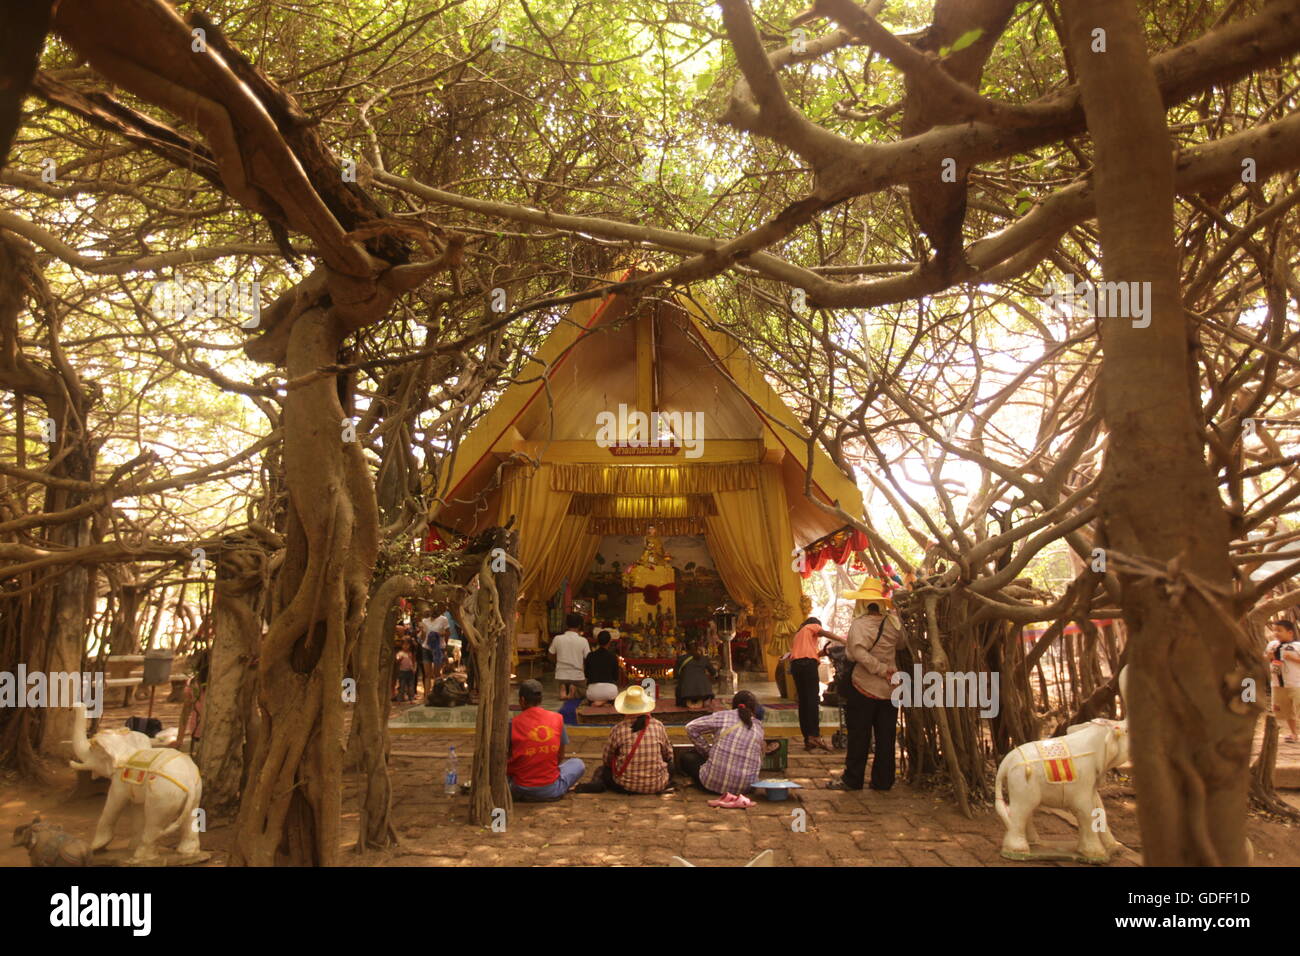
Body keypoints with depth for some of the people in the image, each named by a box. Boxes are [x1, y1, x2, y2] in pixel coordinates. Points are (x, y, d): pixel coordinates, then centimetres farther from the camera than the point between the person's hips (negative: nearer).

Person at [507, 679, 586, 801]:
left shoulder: (513, 723, -9)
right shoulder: (557, 719, -3)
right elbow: (560, 756, 7)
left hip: (520, 791, 0)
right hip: (550, 790, 0)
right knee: (578, 764, 24)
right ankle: (560, 789, 3)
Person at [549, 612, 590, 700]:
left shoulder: (557, 639, -7)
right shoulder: (583, 640, -12)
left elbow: (551, 654, 7)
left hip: (561, 676, 2)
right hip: (577, 676, -2)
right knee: (584, 692, 28)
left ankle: (563, 689, -4)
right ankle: (575, 689, -7)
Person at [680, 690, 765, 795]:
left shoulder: (723, 716, -2)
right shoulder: (758, 727, 6)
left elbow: (691, 727, 1)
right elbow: (759, 760, 11)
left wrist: (708, 751, 10)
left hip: (714, 782, -4)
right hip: (746, 786, 4)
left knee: (687, 757, 18)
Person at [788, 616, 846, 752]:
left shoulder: (798, 634, 35)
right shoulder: (812, 626, 17)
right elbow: (825, 633, -3)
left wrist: (821, 653, 22)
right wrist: (842, 640, -7)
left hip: (795, 664, 7)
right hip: (807, 663, -7)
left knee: (803, 701, 4)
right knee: (813, 699, -15)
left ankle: (807, 740, 0)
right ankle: (815, 735, -27)